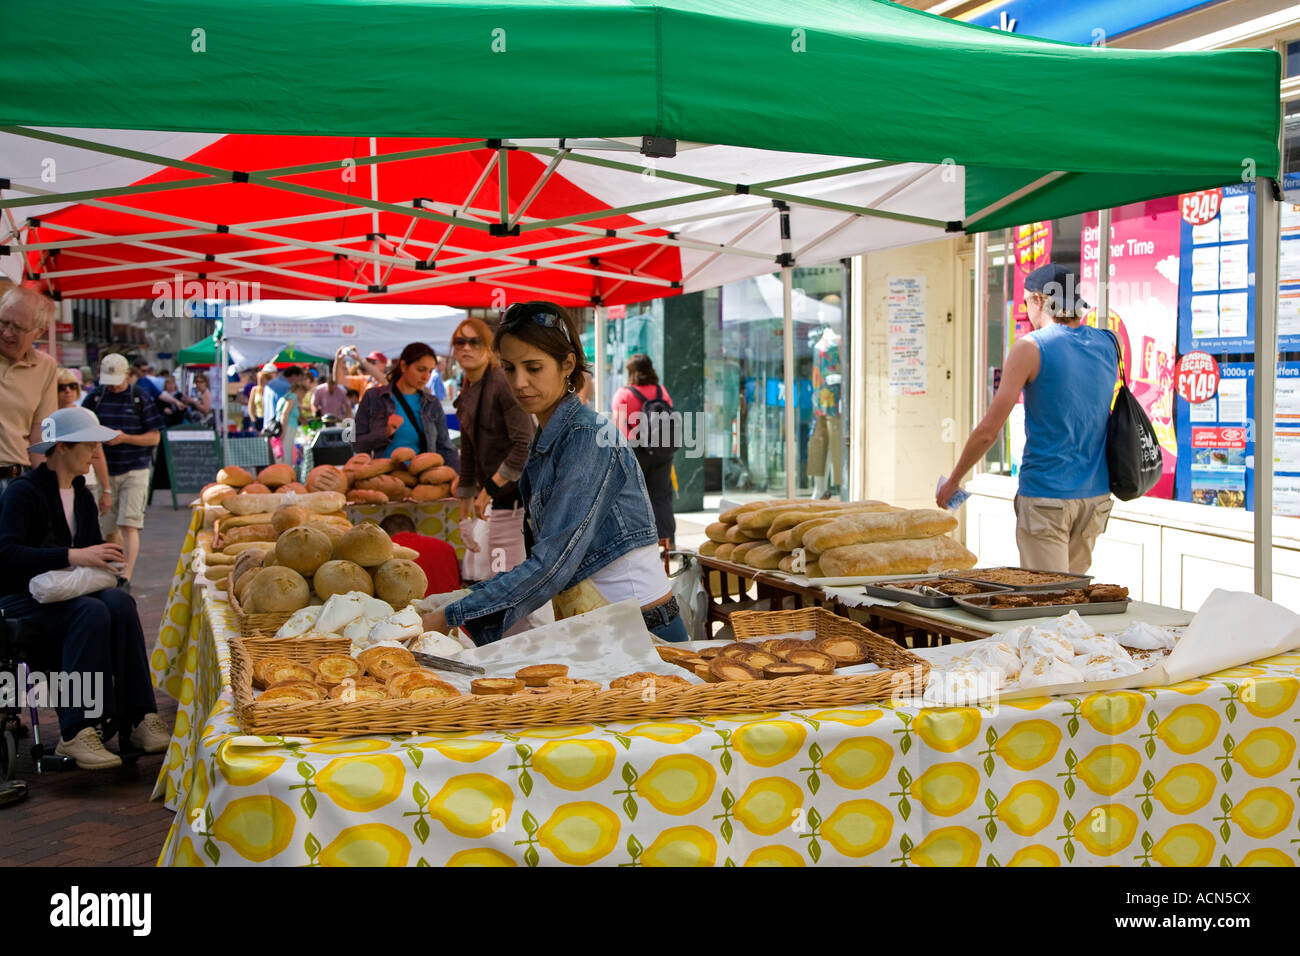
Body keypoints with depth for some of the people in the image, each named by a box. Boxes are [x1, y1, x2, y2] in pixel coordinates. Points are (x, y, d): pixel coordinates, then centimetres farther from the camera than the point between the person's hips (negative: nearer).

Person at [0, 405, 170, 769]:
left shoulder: (82, 496, 16)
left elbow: (91, 548, 22)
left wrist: (104, 560, -4)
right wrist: (71, 556, -30)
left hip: (69, 592, 6)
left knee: (120, 603, -27)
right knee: (92, 612, -35)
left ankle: (137, 719, -30)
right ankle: (75, 732, -37)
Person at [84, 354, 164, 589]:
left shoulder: (140, 398, -1)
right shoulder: (95, 398, 5)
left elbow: (154, 437, -2)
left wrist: (125, 438, -16)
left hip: (134, 470, -3)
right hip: (104, 470, 3)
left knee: (129, 525, -12)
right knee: (107, 528, 9)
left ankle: (126, 577, -16)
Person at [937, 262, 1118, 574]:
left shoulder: (1031, 348, -11)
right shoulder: (1108, 344, 5)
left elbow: (988, 431, -12)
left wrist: (953, 481, 0)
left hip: (1045, 495, -6)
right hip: (1096, 493, 6)